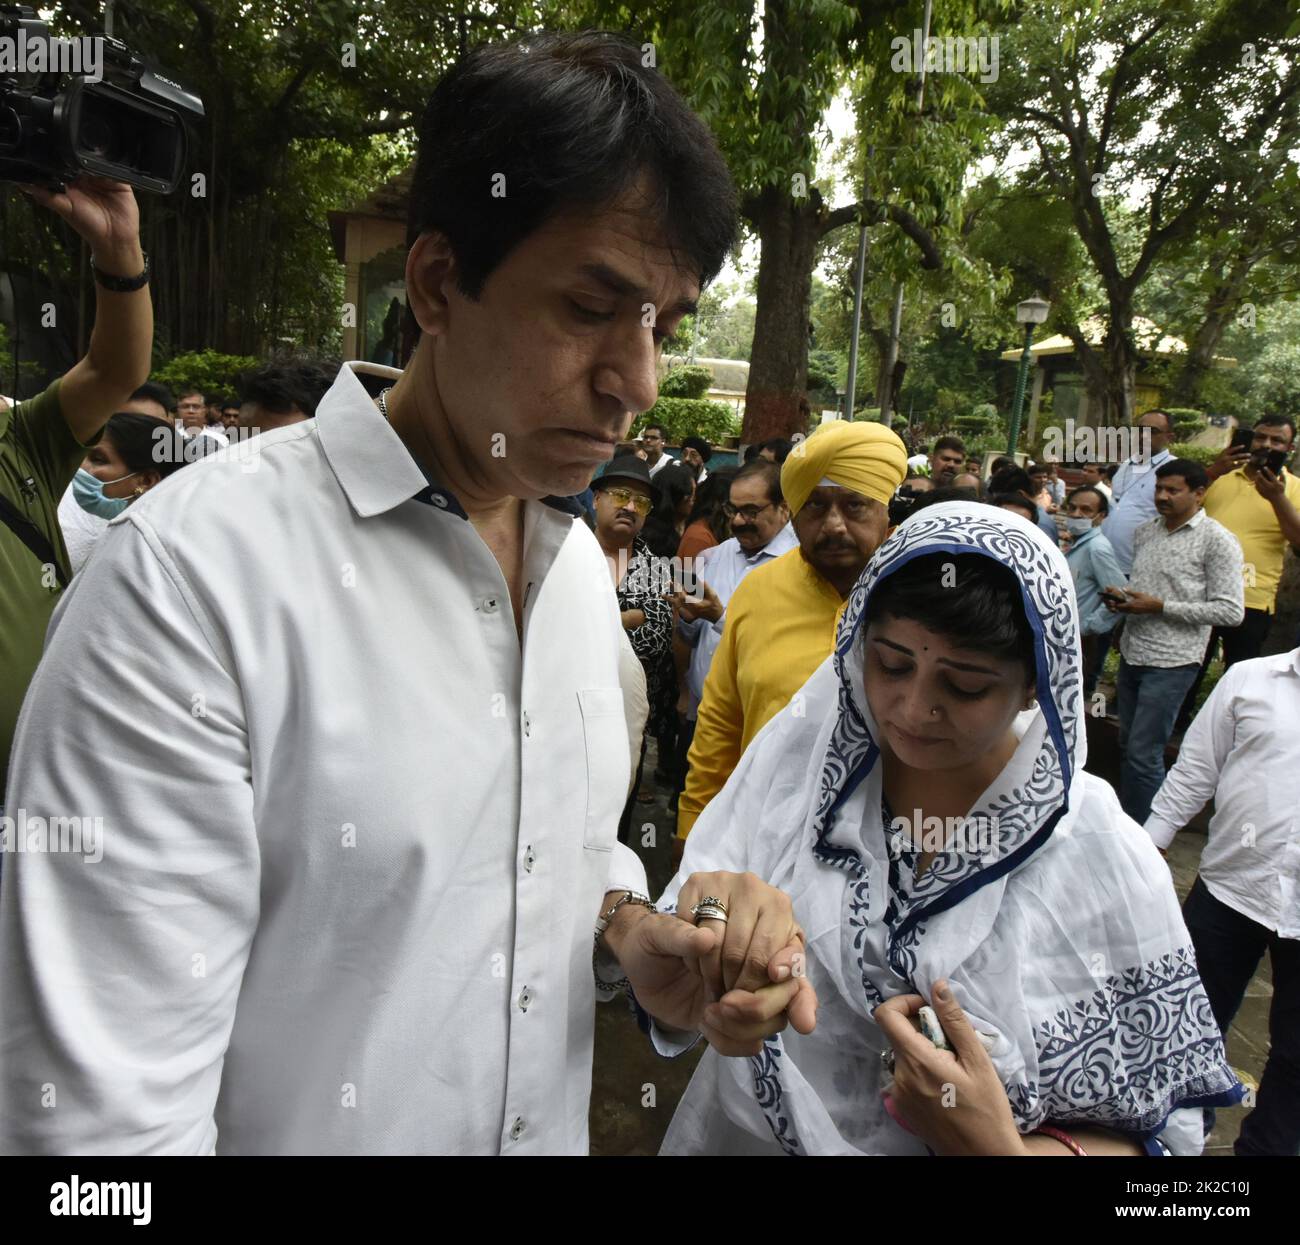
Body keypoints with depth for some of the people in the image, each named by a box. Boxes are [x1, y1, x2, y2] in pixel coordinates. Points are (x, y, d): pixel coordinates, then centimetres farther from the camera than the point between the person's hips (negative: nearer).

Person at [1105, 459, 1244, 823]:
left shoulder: (1217, 541, -9)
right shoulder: (1145, 532, 11)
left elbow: (1230, 612, -14)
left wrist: (1159, 607, -17)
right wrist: (1120, 597, 0)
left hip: (1171, 663, -7)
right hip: (1132, 654, 7)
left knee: (1143, 755, -6)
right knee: (1128, 746, 15)